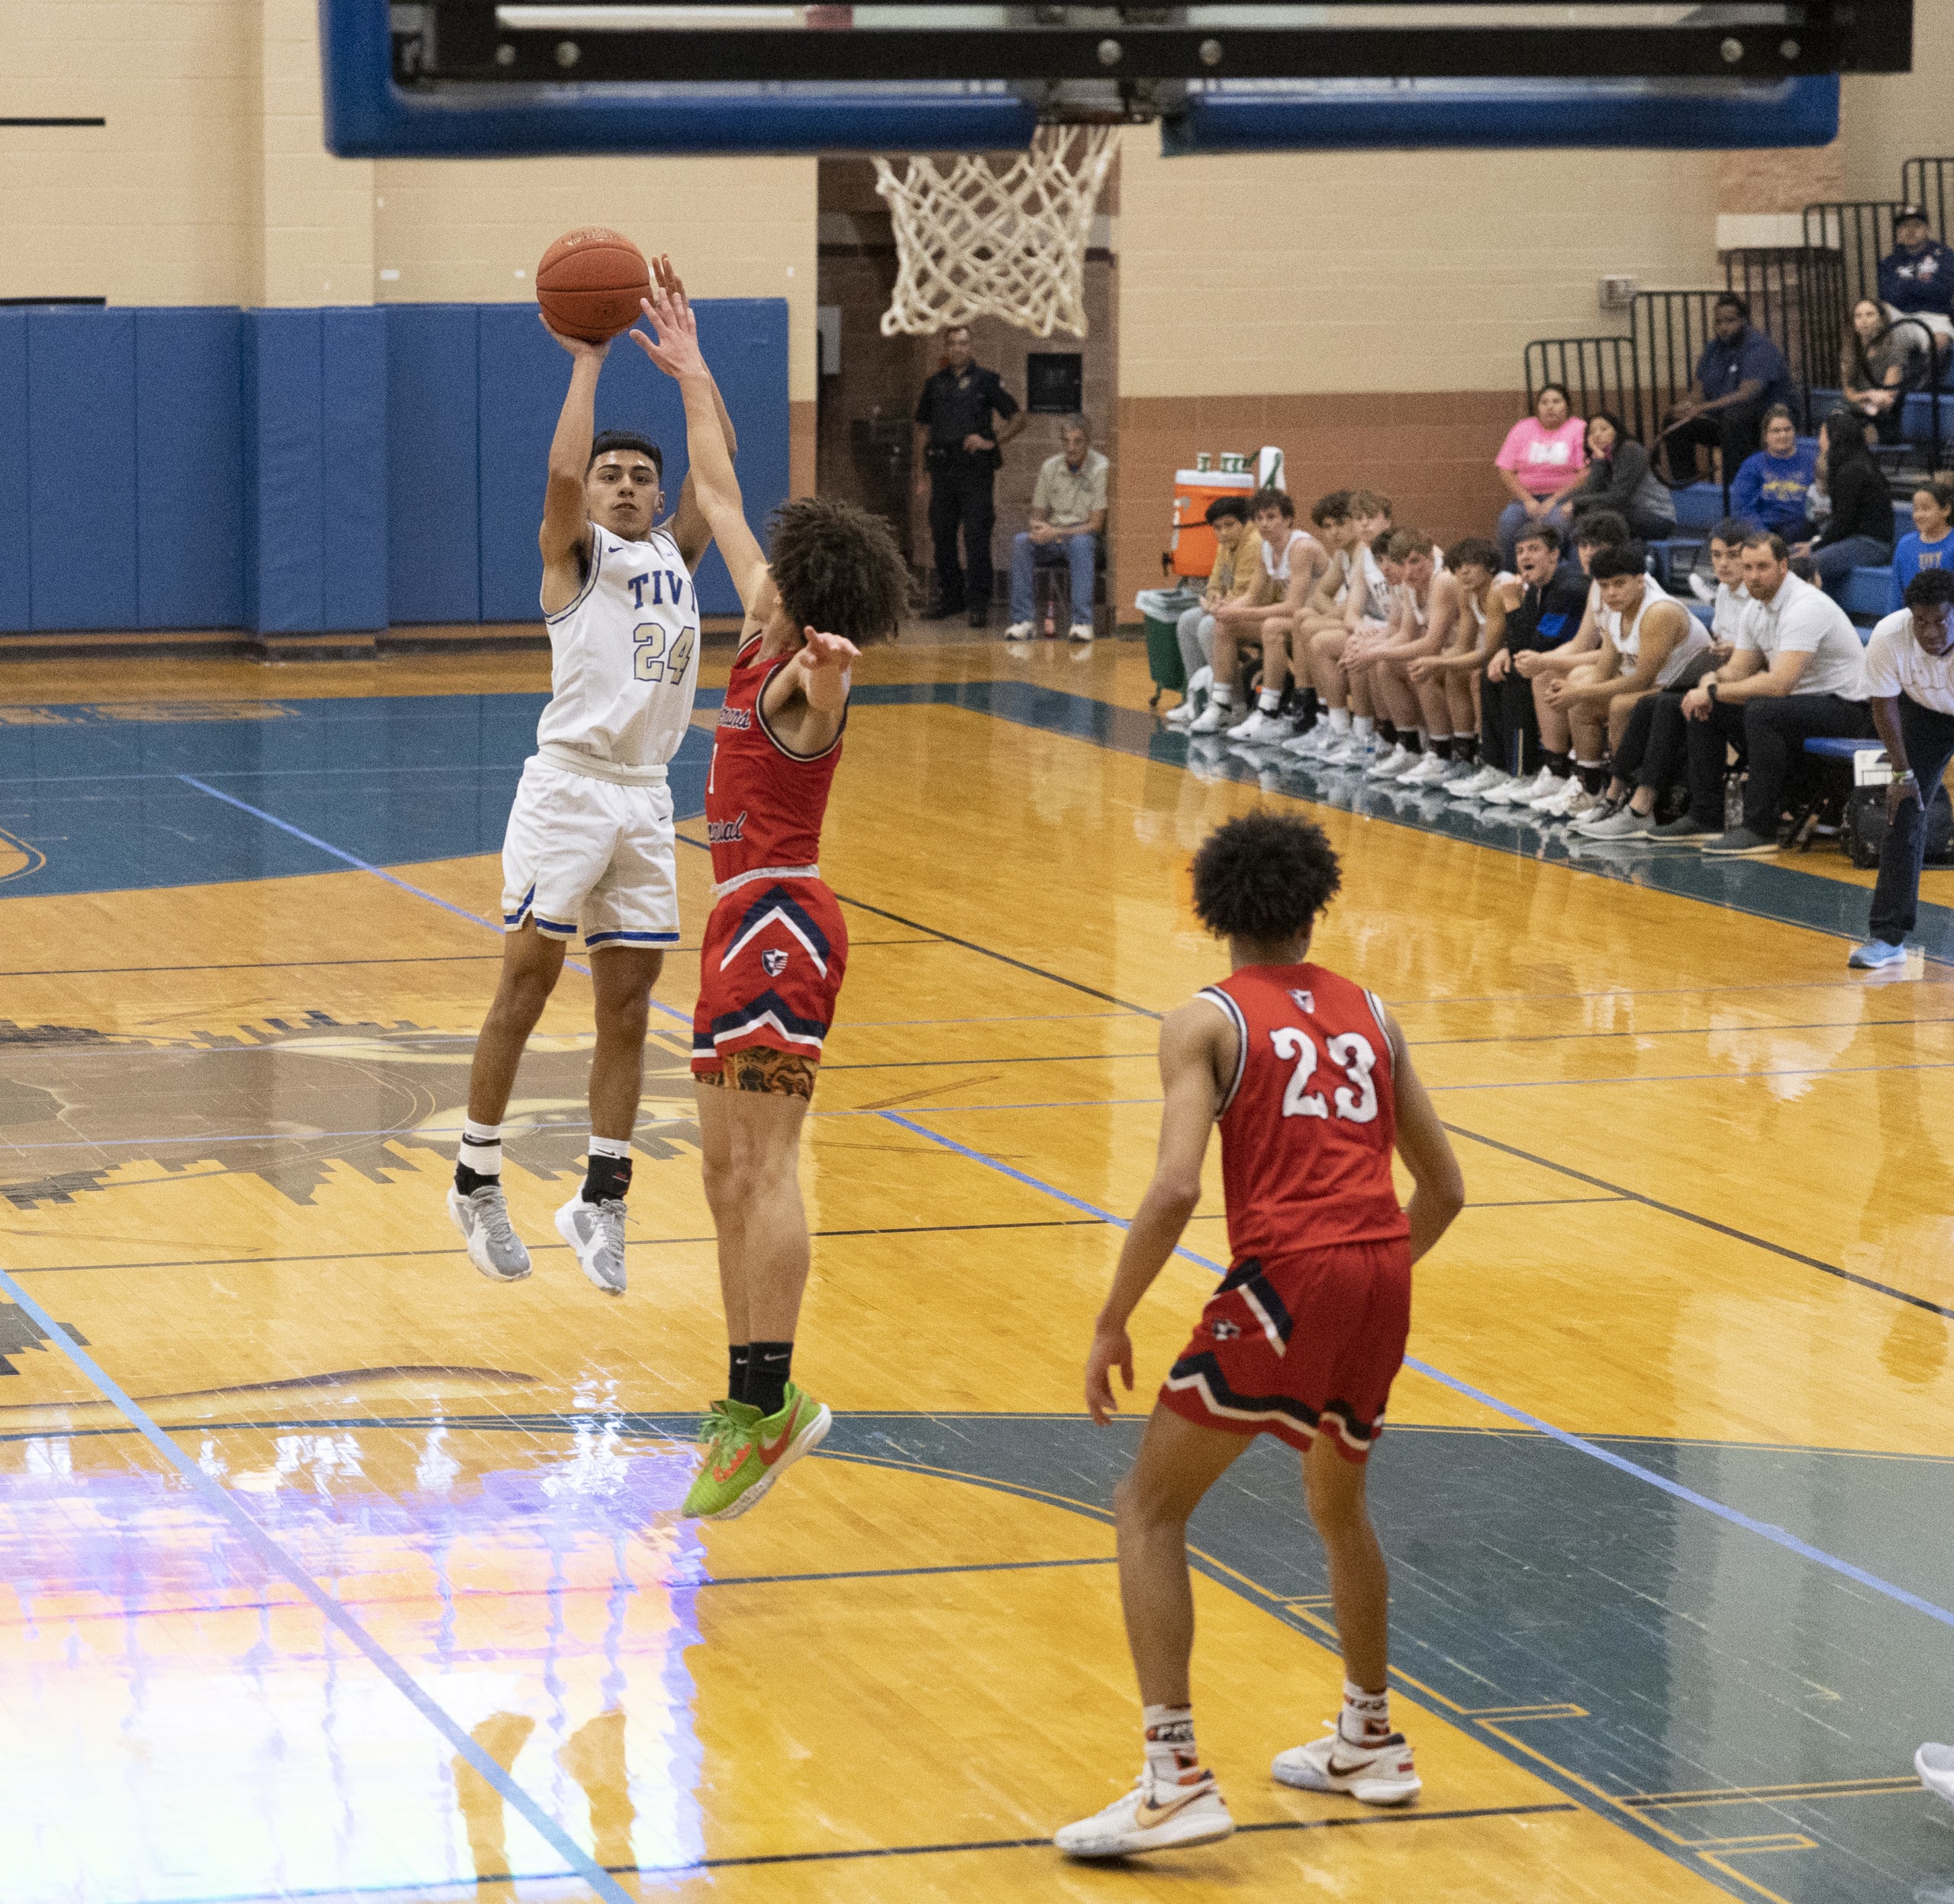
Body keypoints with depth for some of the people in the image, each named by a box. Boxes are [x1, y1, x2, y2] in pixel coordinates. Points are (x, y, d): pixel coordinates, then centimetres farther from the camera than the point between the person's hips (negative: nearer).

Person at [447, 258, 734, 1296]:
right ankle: (476, 1183, 9)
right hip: (568, 789, -5)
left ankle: (600, 1202, 12)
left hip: (645, 799, 5)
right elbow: (560, 474, -19)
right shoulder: (575, 552, 0)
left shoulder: (675, 553, 15)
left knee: (628, 1007, 5)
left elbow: (721, 455, 8)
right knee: (525, 987, -1)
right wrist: (586, 363, -13)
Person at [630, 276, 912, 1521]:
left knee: (763, 1166, -17)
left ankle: (770, 1397, -23)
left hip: (778, 916, -10)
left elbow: (821, 686, -40)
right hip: (751, 919, 10)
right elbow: (720, 499, 23)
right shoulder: (767, 647, 12)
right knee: (730, 1170, 10)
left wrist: (826, 669, -63)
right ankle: (753, 1398, 13)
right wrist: (691, 378, 29)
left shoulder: (807, 680, -12)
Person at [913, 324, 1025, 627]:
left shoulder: (986, 380, 2)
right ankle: (951, 596, 18)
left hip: (975, 468, -4)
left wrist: (992, 442, -10)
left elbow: (1019, 418, 2)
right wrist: (922, 475, 10)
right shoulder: (935, 384, 13)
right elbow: (923, 429, 16)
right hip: (942, 469, 4)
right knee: (942, 535, 7)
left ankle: (979, 602, -5)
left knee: (976, 536, -8)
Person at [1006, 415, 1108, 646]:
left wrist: (1056, 533, -21)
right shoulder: (1050, 467, 7)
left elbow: (1096, 525, -12)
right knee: (1021, 541, -25)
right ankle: (1022, 621, -29)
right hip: (1051, 541, 4)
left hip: (1085, 541, -4)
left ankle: (1082, 622, -42)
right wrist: (1039, 529, -13)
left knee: (1080, 543, -38)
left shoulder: (1101, 469, -9)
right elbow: (1038, 516, 12)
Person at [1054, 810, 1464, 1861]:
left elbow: (1176, 1190, -10)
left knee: (1149, 1508, 3)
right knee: (1338, 1501, 30)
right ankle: (1370, 1742, 44)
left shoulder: (1207, 1020, 3)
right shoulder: (1368, 1014, 19)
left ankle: (1175, 1779, -9)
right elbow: (1443, 1188, 21)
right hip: (1382, 1274, 6)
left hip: (1287, 1275, -6)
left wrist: (1110, 1324, -2)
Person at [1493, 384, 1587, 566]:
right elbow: (1505, 471, 6)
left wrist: (1554, 500, -13)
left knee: (1555, 518, -36)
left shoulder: (1579, 430, 3)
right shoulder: (1522, 429, 12)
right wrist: (1528, 501, -9)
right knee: (1508, 520, -29)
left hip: (1564, 498, -3)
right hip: (1527, 498, 3)